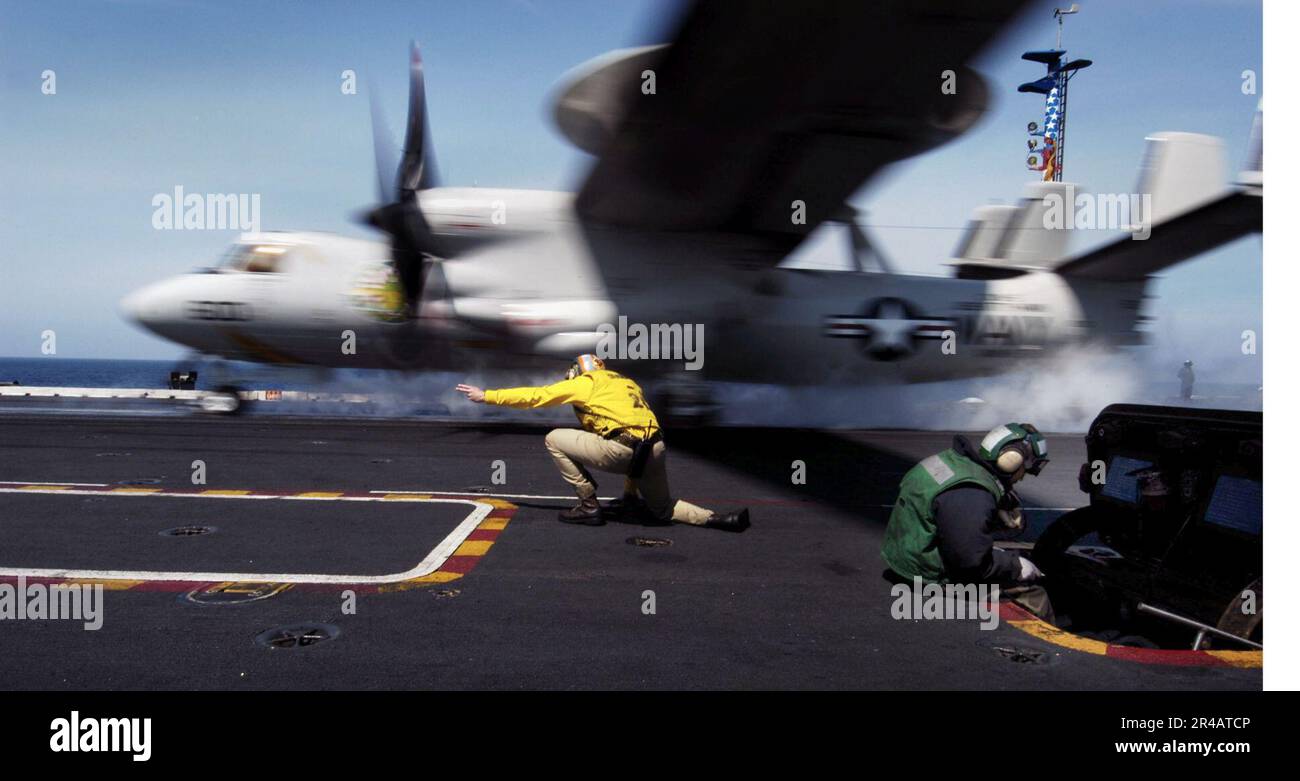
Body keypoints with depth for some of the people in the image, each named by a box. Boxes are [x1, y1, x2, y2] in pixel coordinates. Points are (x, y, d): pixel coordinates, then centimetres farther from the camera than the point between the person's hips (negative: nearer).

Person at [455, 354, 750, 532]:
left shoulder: (584, 383, 12)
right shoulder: (628, 383, 32)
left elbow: (535, 396, 11)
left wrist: (487, 396, 22)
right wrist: (631, 490, 43)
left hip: (622, 450, -7)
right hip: (656, 449, 7)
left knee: (555, 439, 10)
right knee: (663, 509, 28)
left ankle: (589, 507, 9)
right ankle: (717, 519, 6)